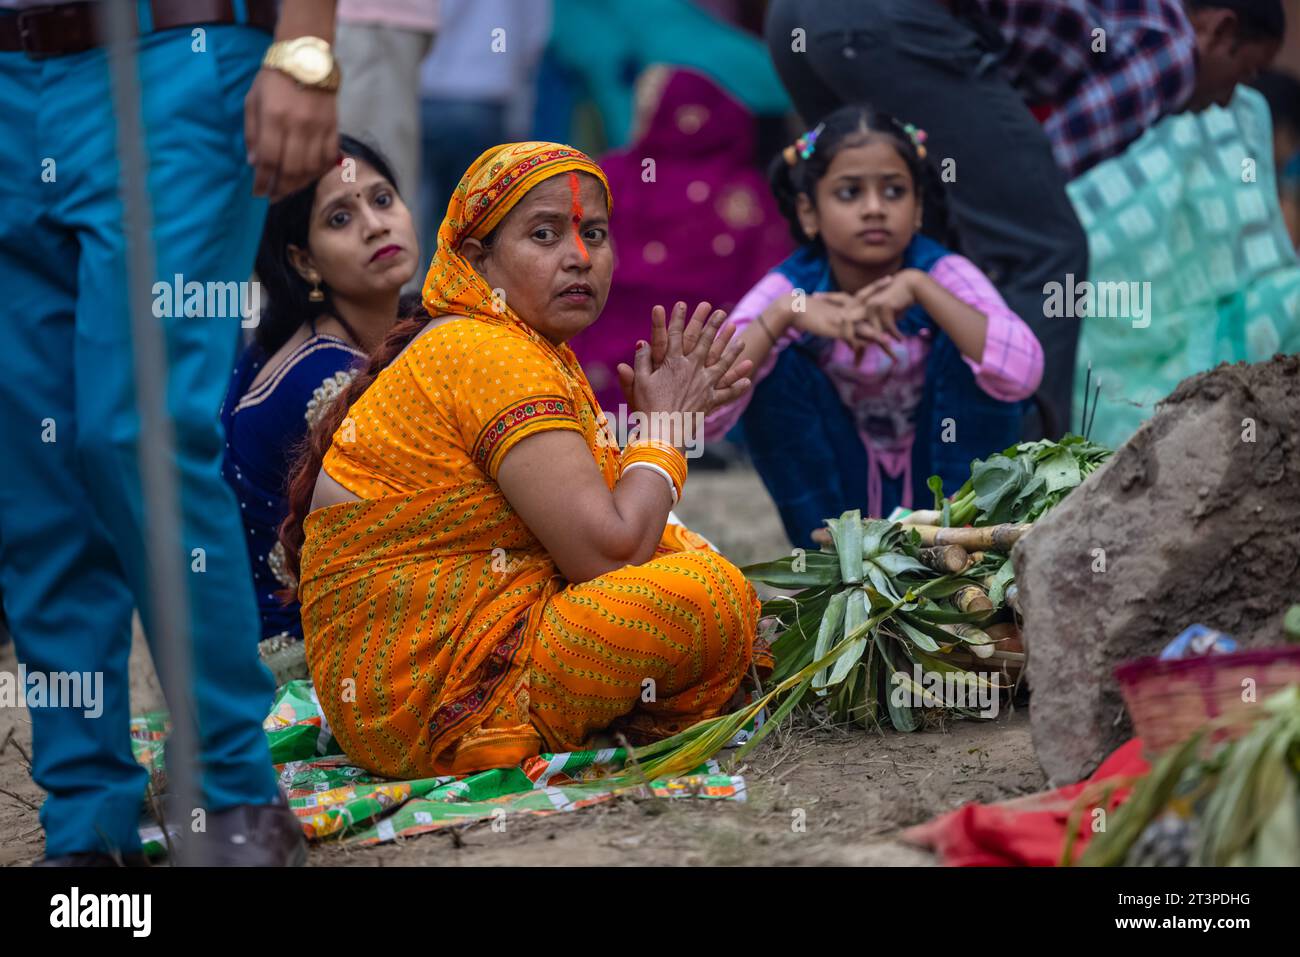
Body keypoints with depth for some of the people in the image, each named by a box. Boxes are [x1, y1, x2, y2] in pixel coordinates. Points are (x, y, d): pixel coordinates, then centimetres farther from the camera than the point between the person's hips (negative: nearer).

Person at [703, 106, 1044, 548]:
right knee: (775, 369, -23)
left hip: (941, 471, -1)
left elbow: (1021, 373, -38)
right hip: (839, 491, 1)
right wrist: (783, 314, -40)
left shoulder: (942, 274, -19)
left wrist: (919, 287, -41)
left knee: (963, 349, -25)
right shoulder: (788, 288, -17)